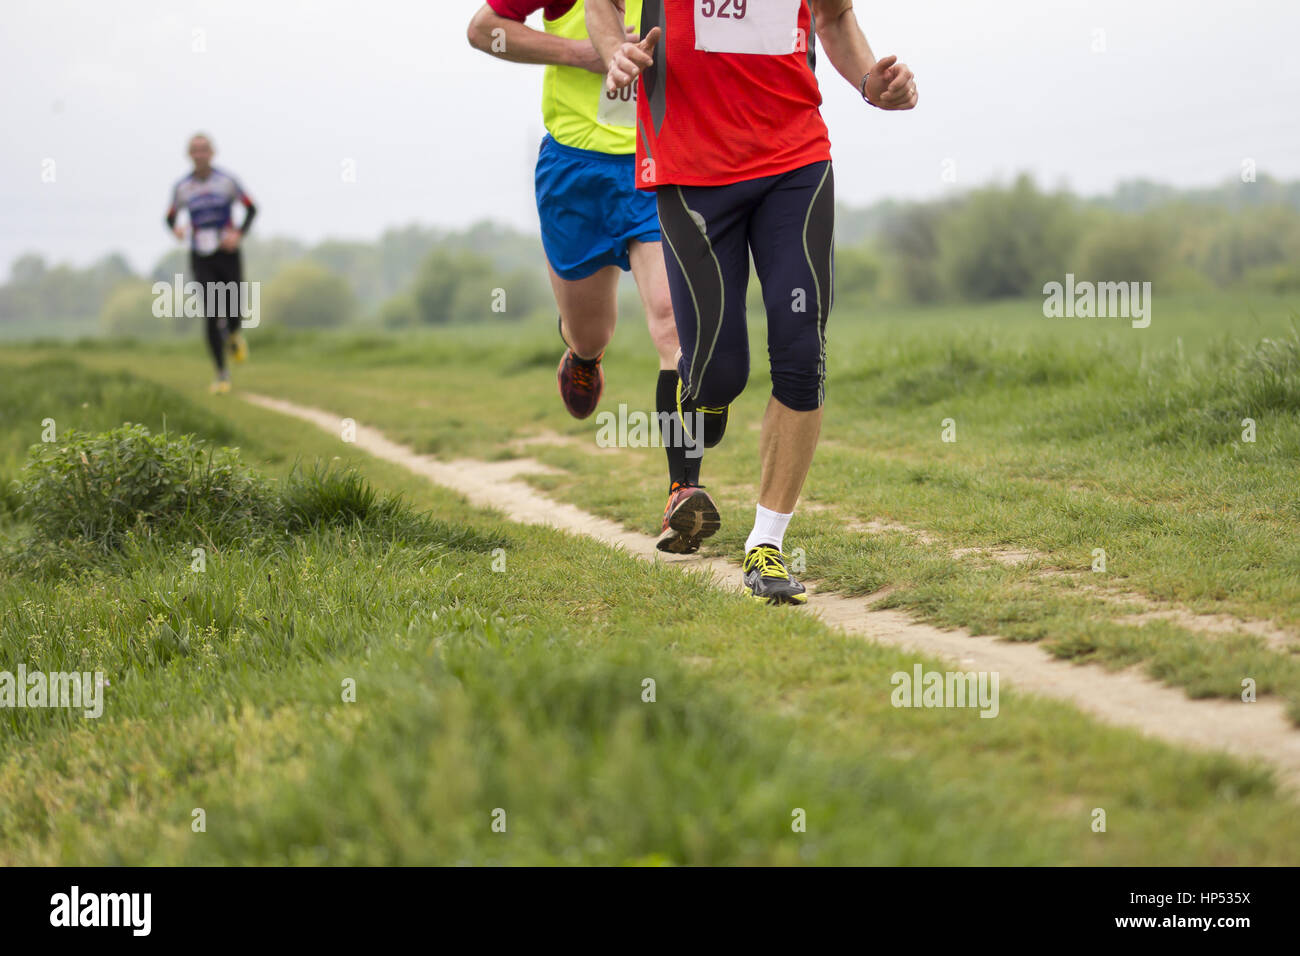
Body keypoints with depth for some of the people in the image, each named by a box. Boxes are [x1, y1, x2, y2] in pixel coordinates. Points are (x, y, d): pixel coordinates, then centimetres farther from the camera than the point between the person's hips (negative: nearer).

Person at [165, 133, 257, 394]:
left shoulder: (227, 181, -3)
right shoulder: (182, 187, 1)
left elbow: (251, 208, 5)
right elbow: (171, 216, 12)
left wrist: (239, 233, -11)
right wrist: (175, 228, -12)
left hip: (227, 254, 0)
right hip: (201, 258, 0)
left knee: (232, 313, -3)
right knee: (212, 317, -9)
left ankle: (234, 335, 36)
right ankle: (222, 373, 1)